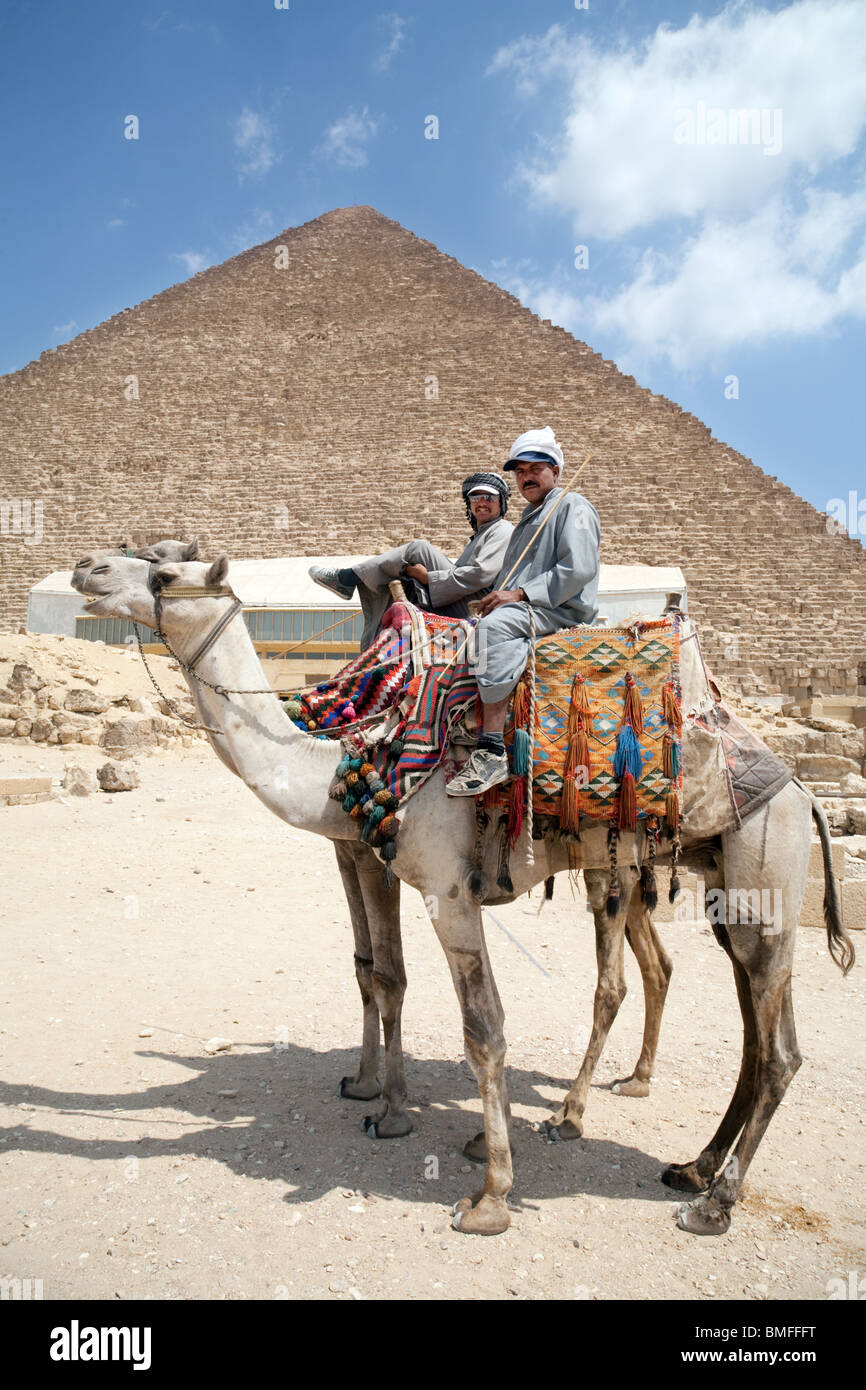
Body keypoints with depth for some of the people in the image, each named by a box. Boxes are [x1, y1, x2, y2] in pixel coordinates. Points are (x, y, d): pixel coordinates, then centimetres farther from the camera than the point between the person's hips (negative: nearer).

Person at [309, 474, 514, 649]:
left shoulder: (503, 531, -2)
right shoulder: (478, 537, 30)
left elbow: (481, 574, -19)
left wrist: (428, 577, -17)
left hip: (469, 608, -10)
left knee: (419, 549, -17)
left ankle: (345, 578, -9)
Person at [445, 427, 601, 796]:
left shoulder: (573, 507, 4)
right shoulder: (529, 517, 32)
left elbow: (578, 570, -12)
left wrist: (518, 594, -15)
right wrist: (495, 596, 12)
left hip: (561, 610, -10)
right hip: (524, 613, 10)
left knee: (495, 625, -35)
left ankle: (492, 751, -42)